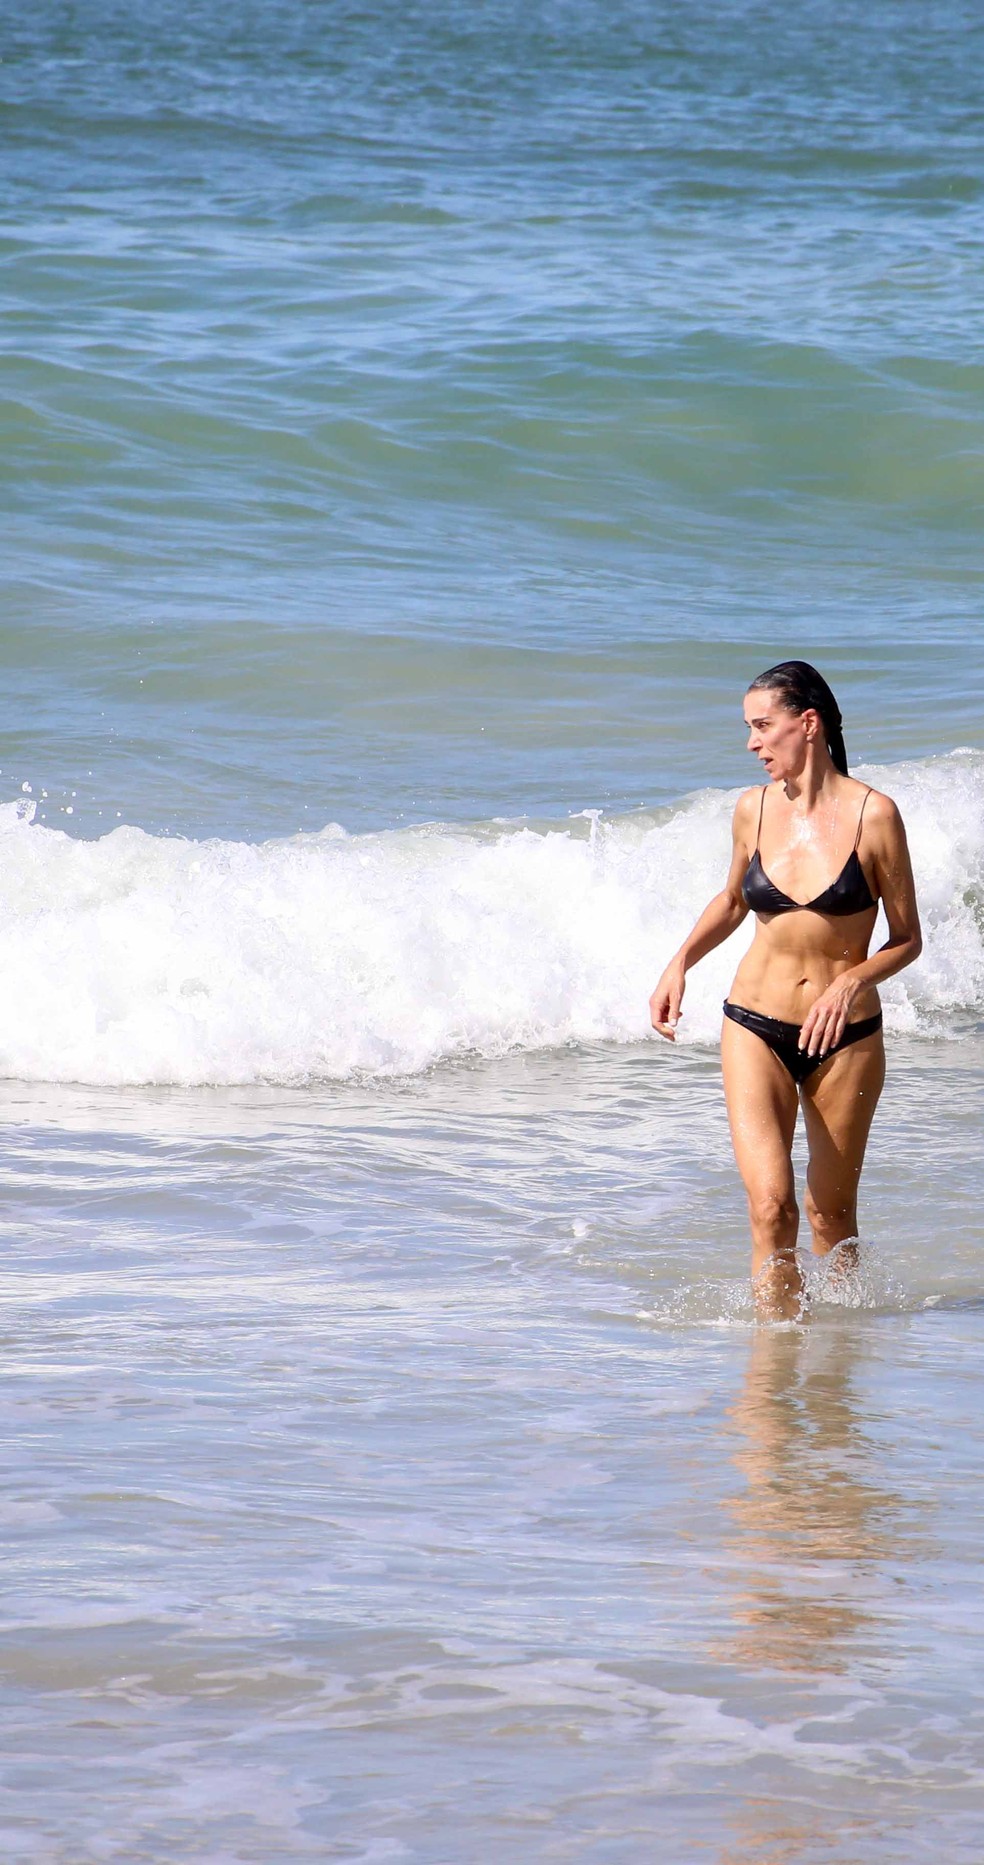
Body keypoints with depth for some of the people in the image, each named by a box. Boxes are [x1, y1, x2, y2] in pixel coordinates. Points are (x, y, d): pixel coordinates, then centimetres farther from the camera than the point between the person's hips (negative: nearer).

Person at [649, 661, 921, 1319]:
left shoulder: (873, 815, -10)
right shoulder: (754, 809, 1)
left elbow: (906, 939, -4)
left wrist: (851, 982, -21)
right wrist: (680, 963, 7)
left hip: (846, 1039, -2)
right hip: (756, 1031, 2)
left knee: (832, 1217, 8)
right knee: (771, 1205, -15)